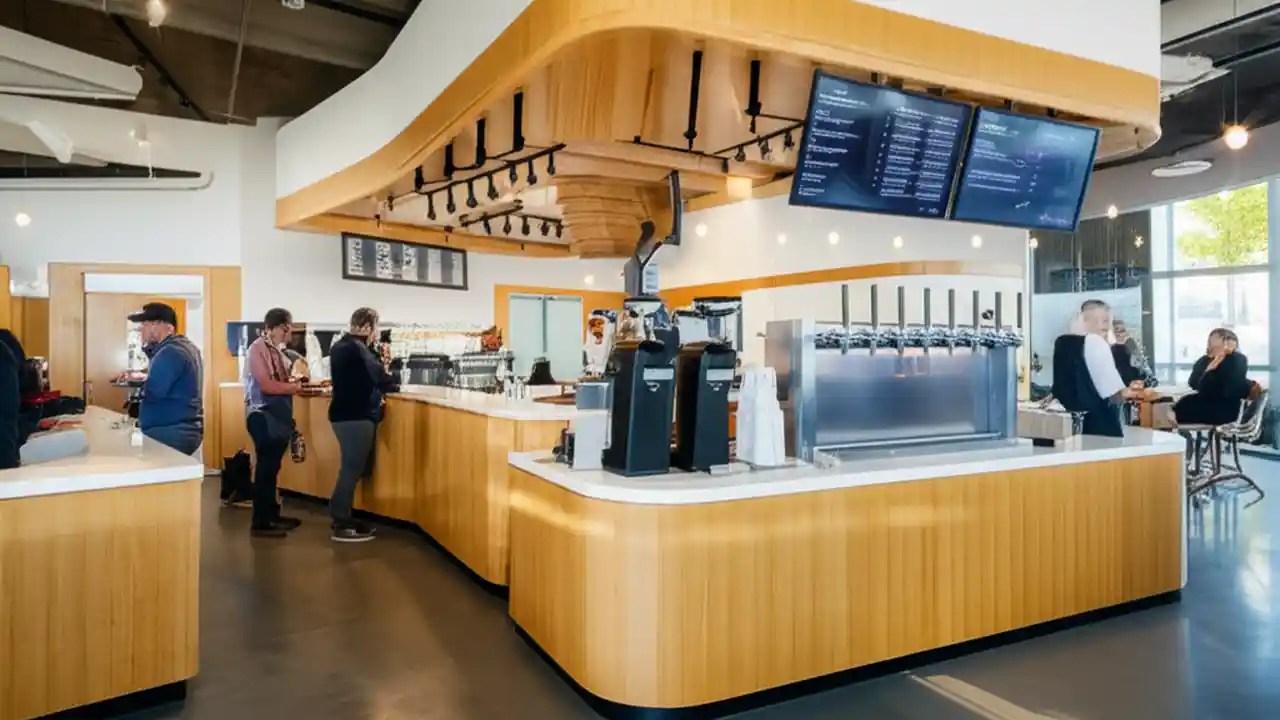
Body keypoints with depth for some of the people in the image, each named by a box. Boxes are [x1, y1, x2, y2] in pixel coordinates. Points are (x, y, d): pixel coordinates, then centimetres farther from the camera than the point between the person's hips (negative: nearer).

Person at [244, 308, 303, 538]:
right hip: (263, 416, -9)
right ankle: (260, 523, 3)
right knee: (266, 468, -4)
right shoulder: (258, 348, -15)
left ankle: (272, 514, 26)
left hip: (277, 415, 9)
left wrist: (293, 382, 2)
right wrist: (293, 387, -9)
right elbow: (266, 385, -22)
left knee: (272, 467, 15)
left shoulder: (276, 350, 13)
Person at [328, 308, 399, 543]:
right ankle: (341, 526, -1)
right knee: (352, 469, -6)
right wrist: (393, 386, 4)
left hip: (346, 413, 10)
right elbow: (377, 376, -14)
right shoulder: (356, 348, -15)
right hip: (356, 416, -10)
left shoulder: (341, 345, 15)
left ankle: (342, 519, 19)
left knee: (351, 468, 14)